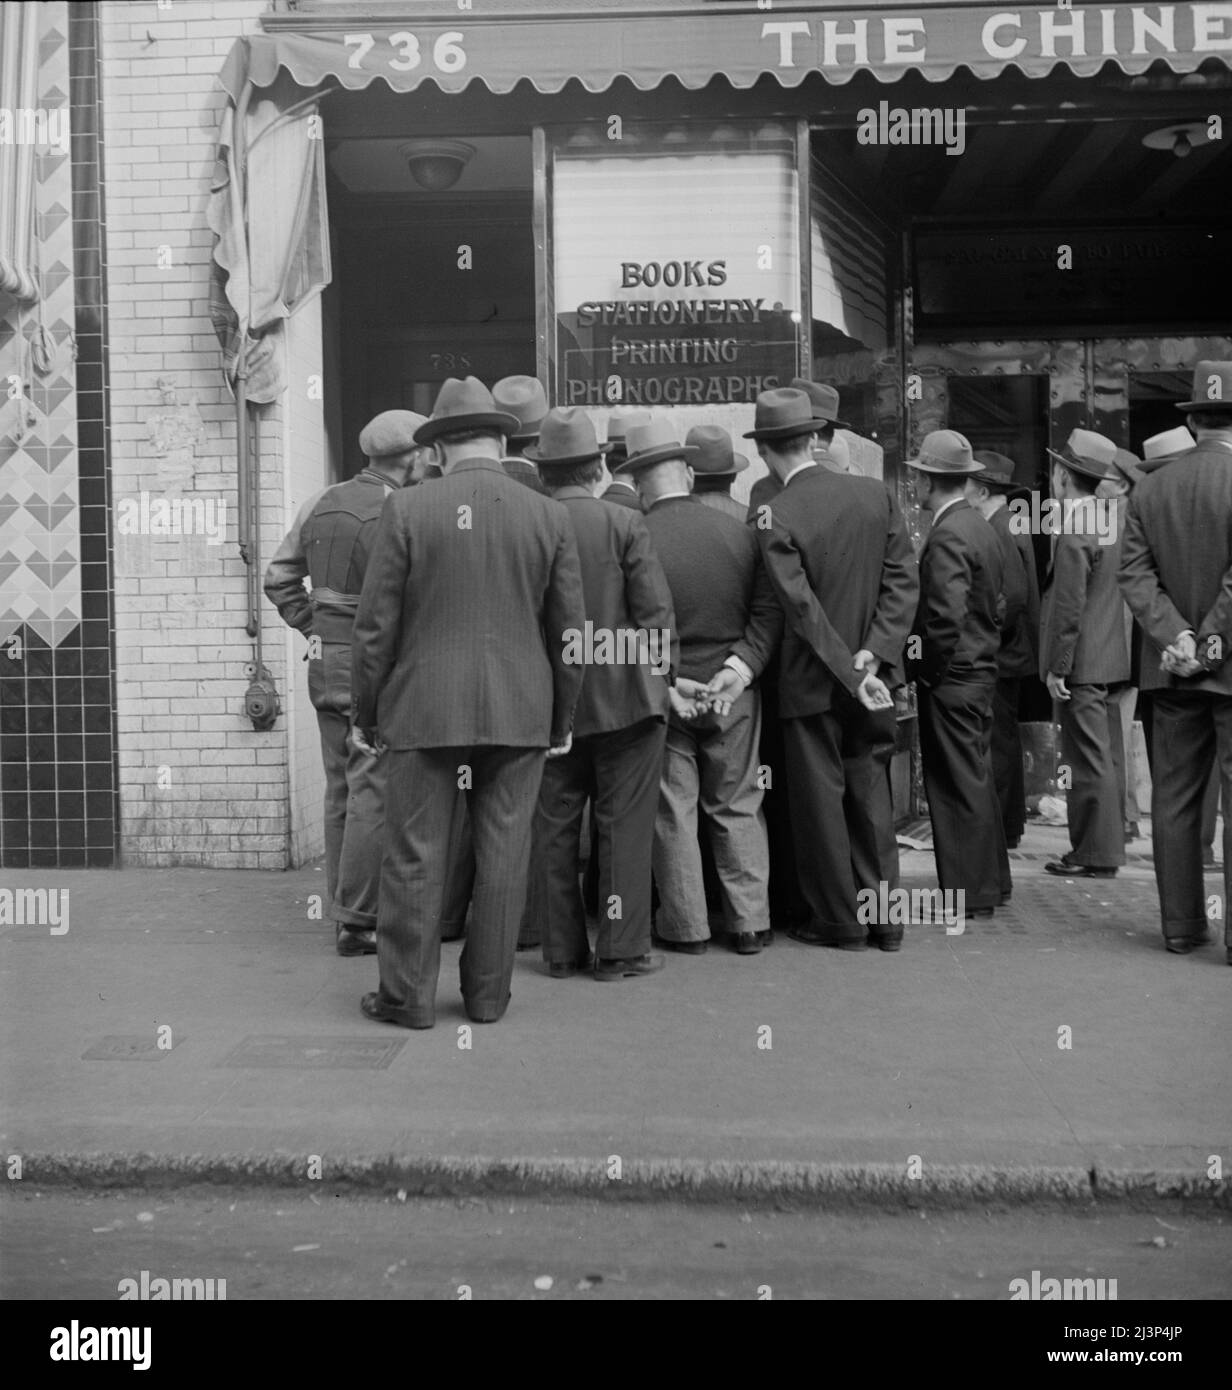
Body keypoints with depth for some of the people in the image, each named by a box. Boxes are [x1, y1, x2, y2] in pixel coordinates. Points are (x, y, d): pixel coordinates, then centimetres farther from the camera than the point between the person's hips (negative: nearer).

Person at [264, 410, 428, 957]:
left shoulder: (321, 503, 9)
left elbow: (279, 578, 12)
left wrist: (313, 630, 12)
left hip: (325, 662, 8)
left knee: (341, 791, 14)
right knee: (372, 795, -1)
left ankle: (345, 911, 21)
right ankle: (357, 922, 3)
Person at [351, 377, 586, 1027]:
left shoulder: (405, 511, -4)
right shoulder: (550, 517, 2)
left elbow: (375, 625, -4)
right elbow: (570, 632, 5)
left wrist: (366, 713, 6)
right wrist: (562, 720, 15)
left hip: (423, 709, -2)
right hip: (520, 711, 2)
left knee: (415, 856, 6)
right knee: (503, 854, 9)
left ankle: (407, 995, 14)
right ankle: (487, 993, 19)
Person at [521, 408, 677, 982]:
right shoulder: (623, 524, -9)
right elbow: (655, 612, -9)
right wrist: (658, 673, 5)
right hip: (624, 697, -3)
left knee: (553, 828, 11)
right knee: (623, 826, 5)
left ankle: (562, 949, 18)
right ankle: (621, 949, 10)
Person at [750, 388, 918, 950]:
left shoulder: (775, 518, -15)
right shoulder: (875, 494, 0)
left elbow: (803, 607, -19)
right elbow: (904, 580, -4)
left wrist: (851, 672, -15)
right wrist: (872, 655, -9)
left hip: (812, 682, -4)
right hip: (873, 674, 5)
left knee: (822, 799, 7)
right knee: (871, 793, 14)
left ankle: (841, 920, 15)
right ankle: (884, 915, 20)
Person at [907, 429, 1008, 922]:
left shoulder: (947, 537, -18)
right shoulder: (982, 527, 10)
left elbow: (945, 616, -24)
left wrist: (927, 671, -13)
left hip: (951, 679, -9)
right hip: (981, 671, 9)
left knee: (959, 788, -1)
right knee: (977, 782, 17)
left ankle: (968, 894, 7)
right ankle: (991, 882, 27)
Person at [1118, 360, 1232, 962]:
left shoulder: (1150, 487, 5)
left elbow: (1134, 574, -1)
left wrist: (1178, 637, -6)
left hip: (1173, 669, 4)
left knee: (1173, 799, 10)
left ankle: (1180, 925, 16)